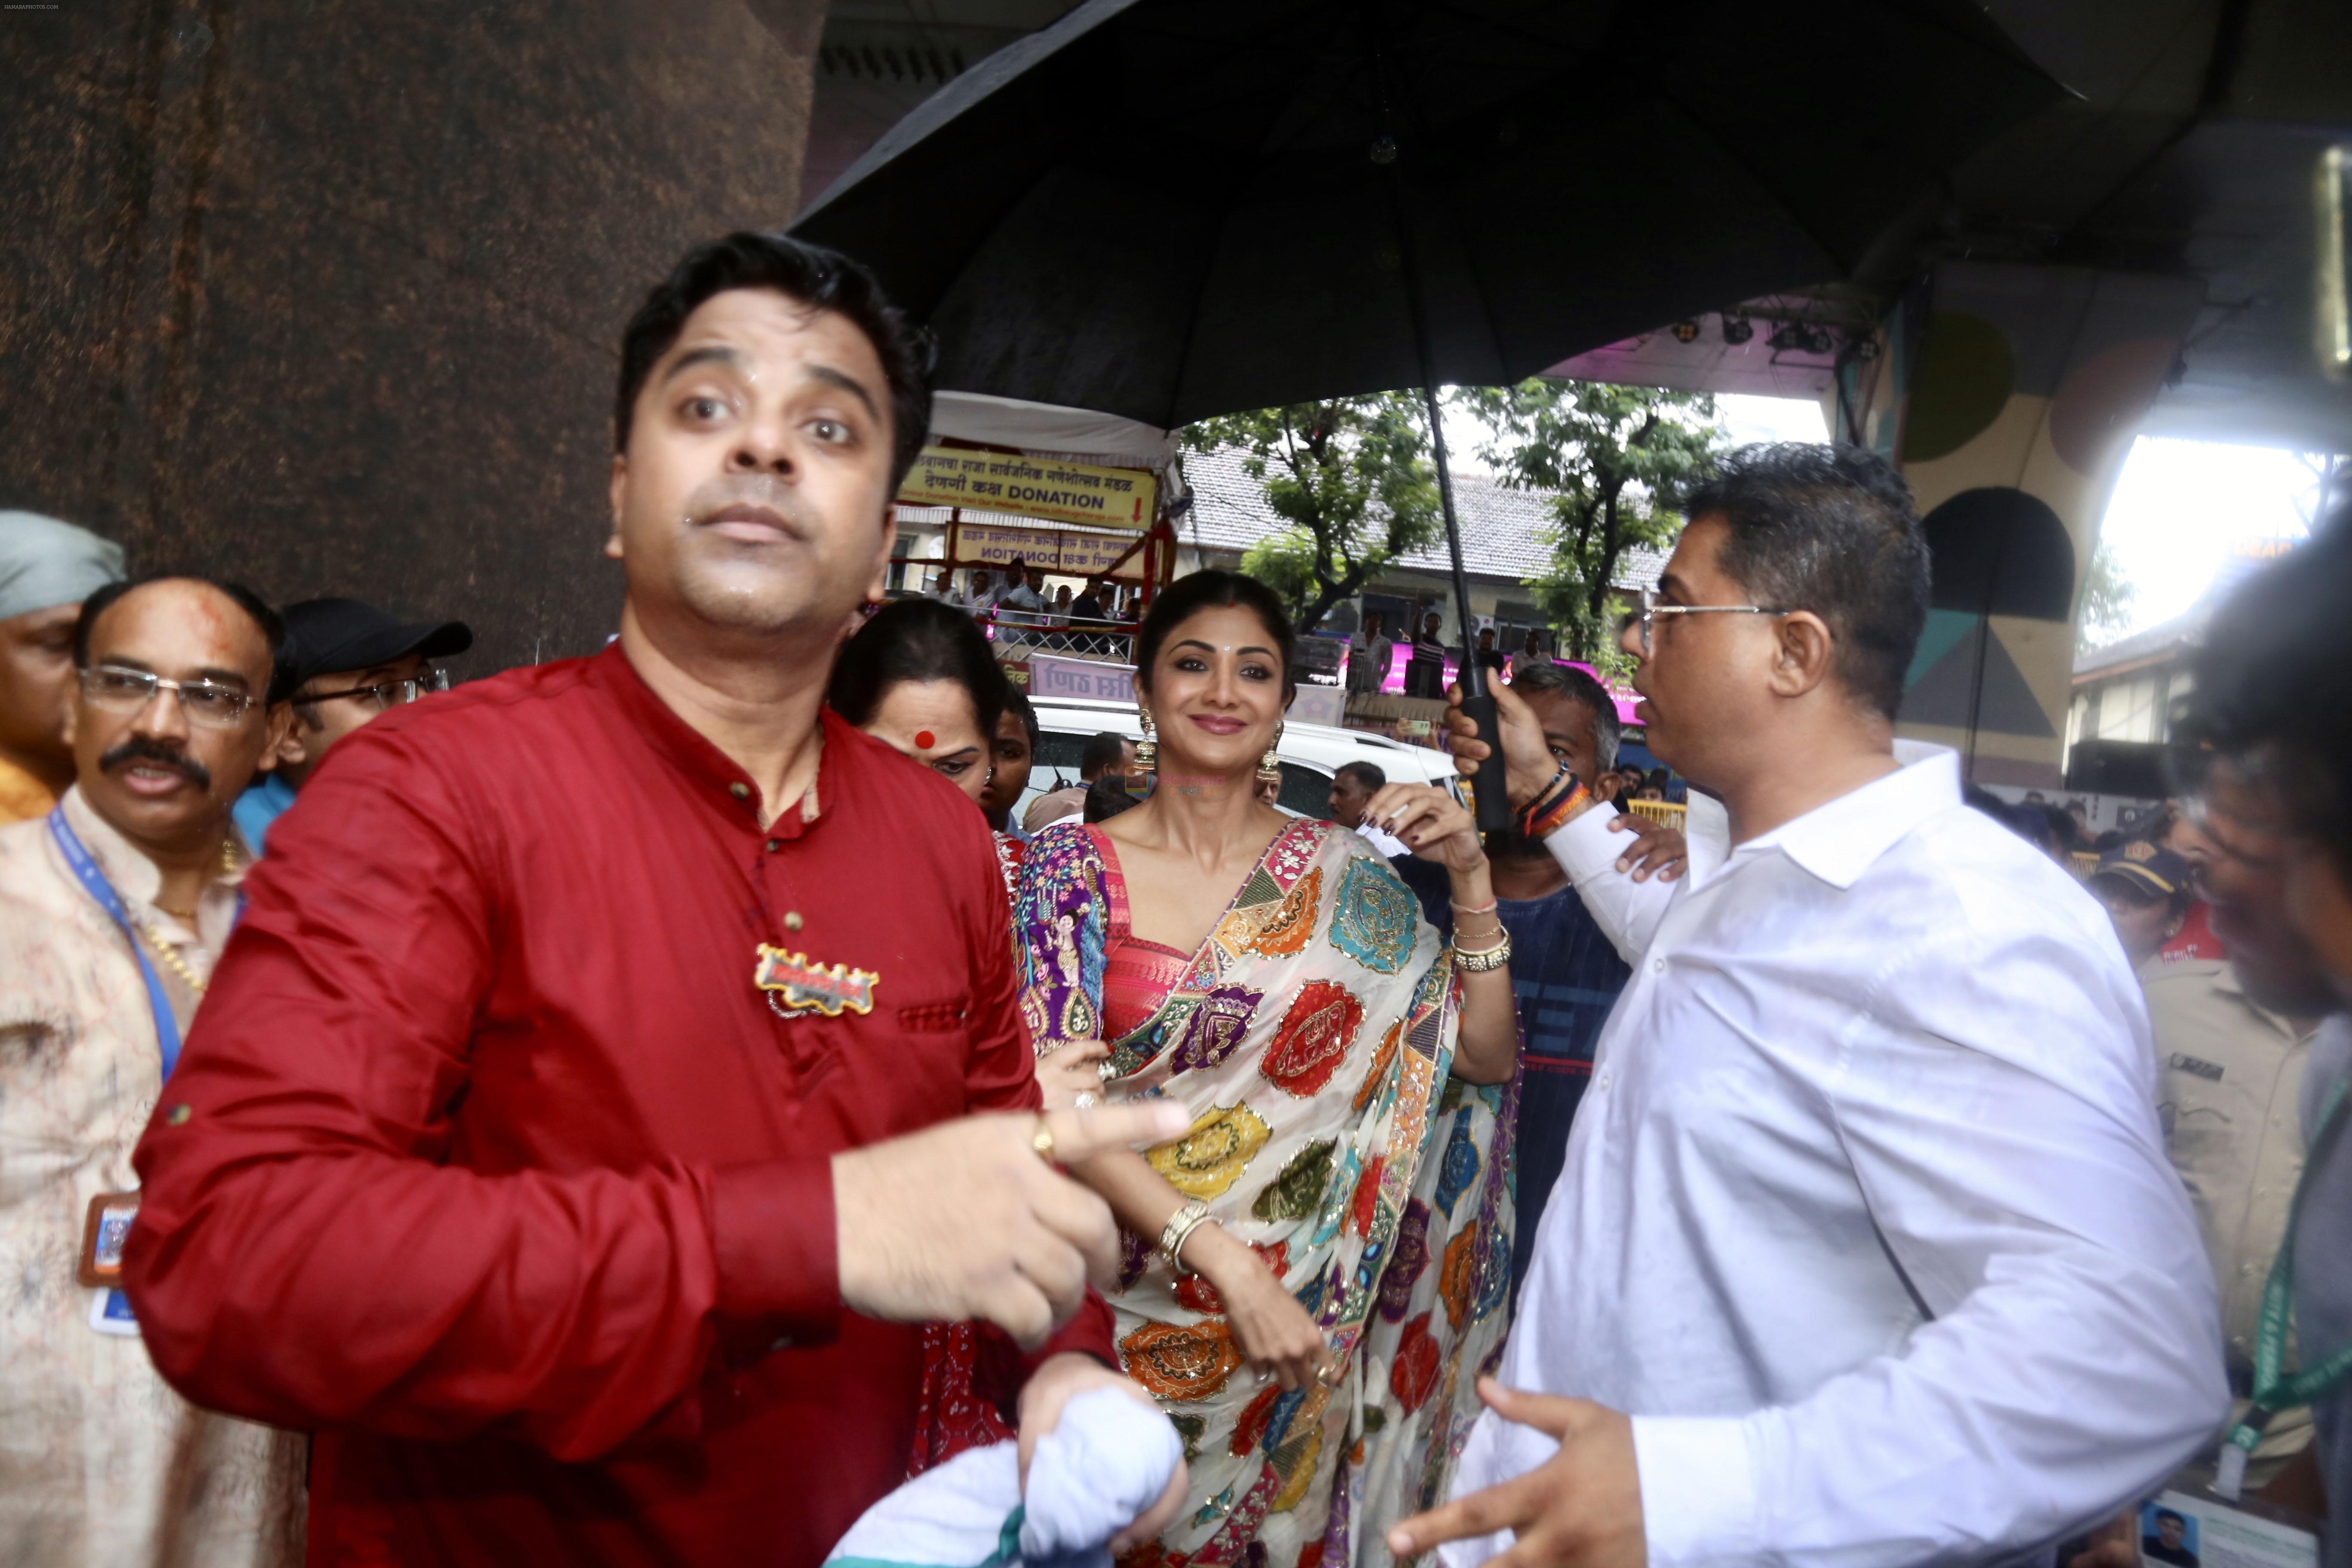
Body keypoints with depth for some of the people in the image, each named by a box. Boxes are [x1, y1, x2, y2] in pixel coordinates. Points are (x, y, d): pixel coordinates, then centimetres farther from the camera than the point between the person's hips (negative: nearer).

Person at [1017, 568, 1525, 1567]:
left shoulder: (1340, 874, 0)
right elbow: (1058, 1106, -12)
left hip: (1304, 1322, 2)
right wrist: (1226, 1261, -21)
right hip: (1133, 1305, -1)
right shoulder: (1074, 868, -6)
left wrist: (1470, 878, -15)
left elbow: (1486, 1055, -2)